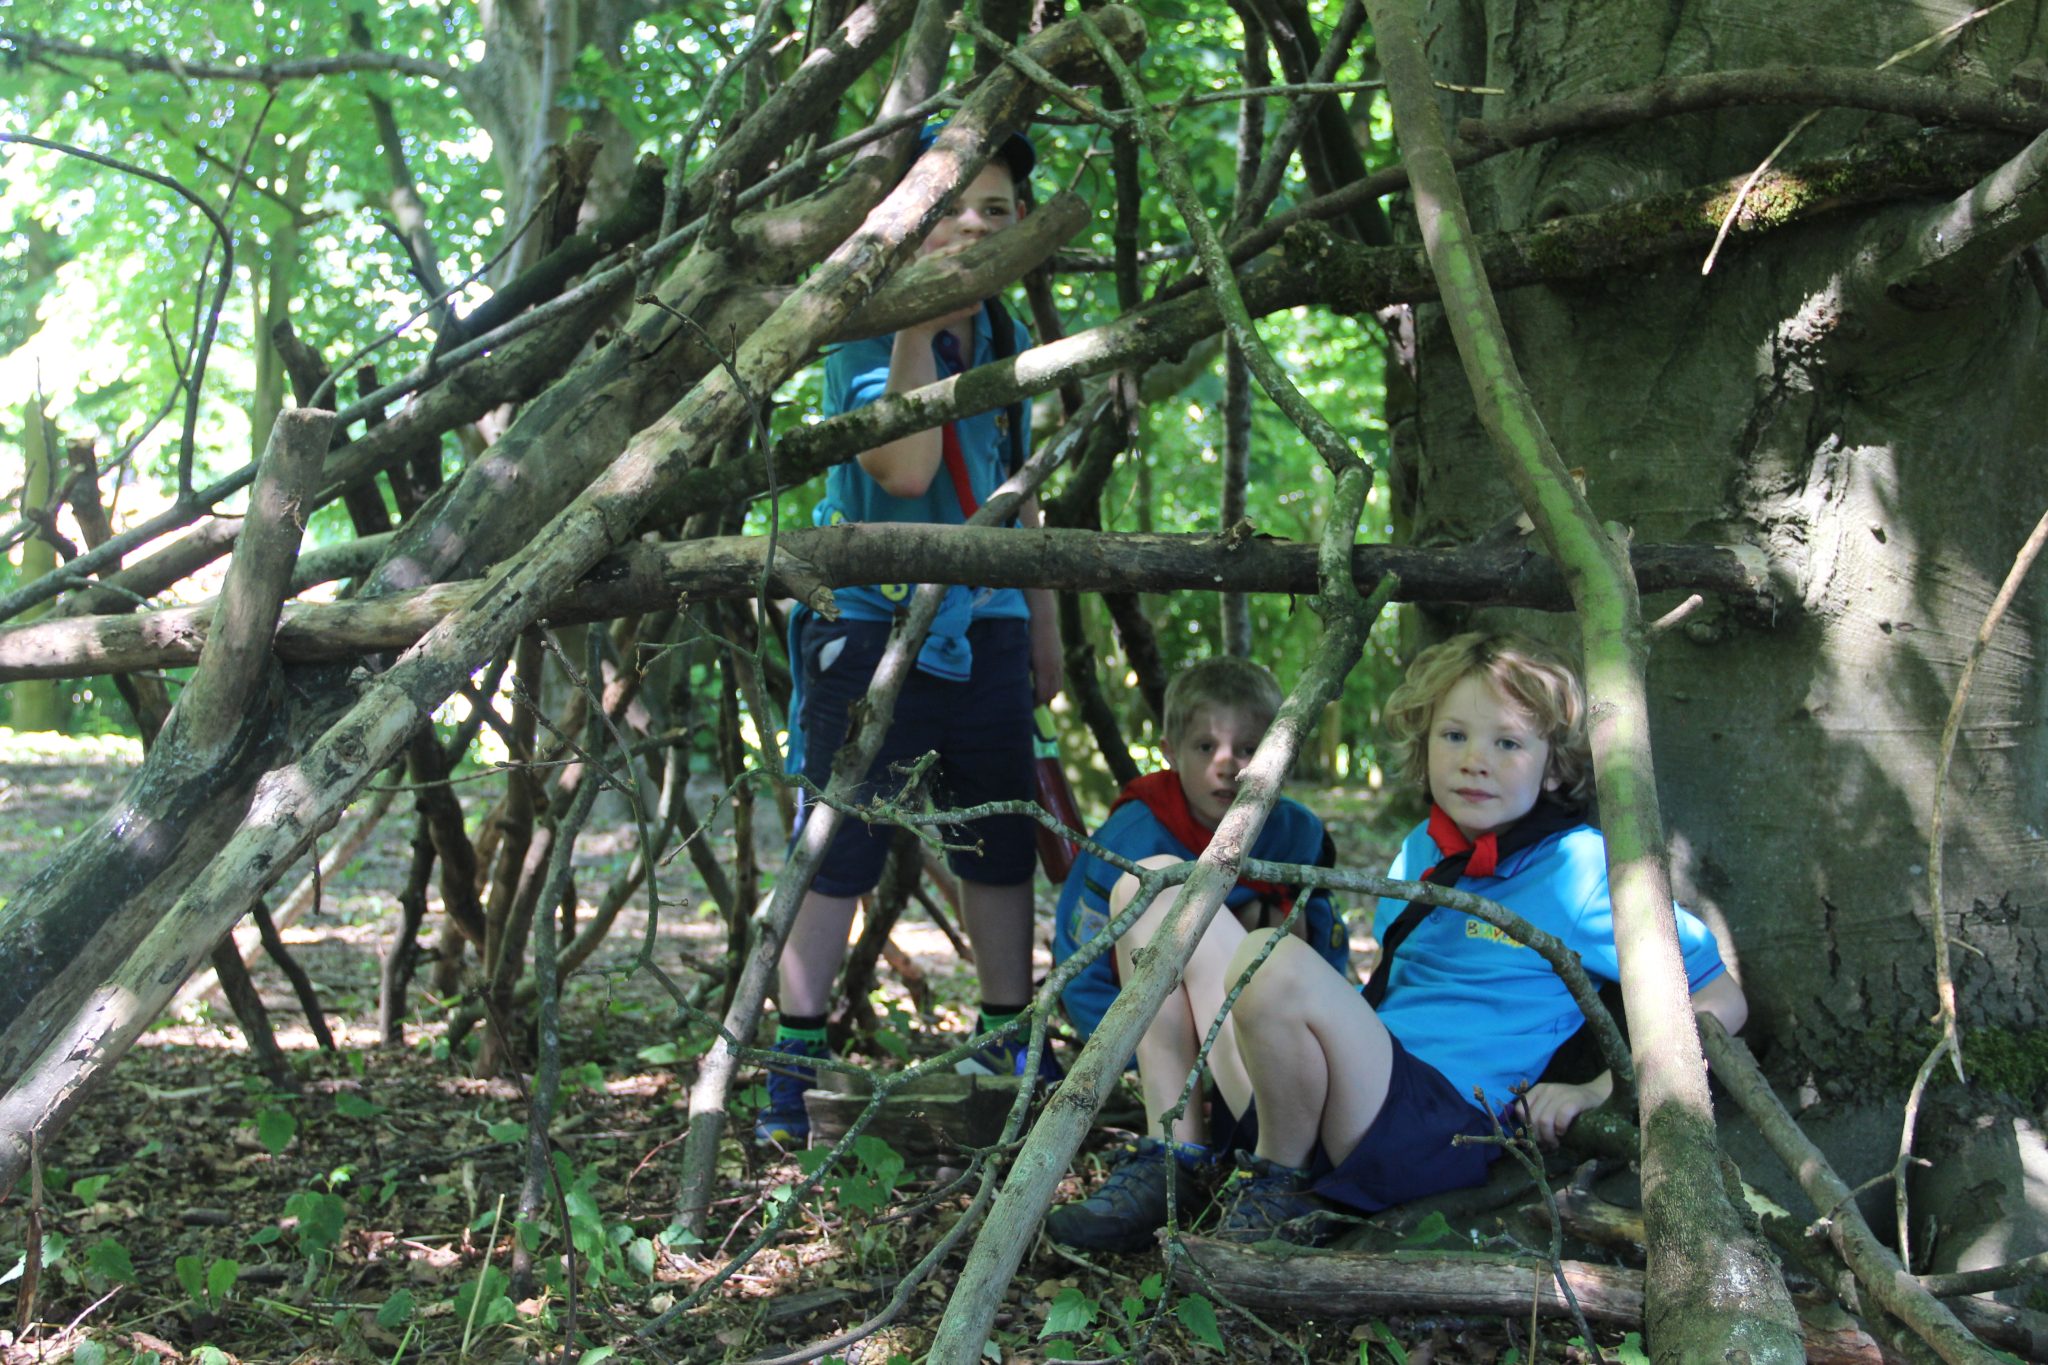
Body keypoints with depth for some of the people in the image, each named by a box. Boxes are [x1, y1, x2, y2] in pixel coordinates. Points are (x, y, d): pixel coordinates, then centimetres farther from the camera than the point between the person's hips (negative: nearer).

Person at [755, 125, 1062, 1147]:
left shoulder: (1005, 339, 11)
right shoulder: (865, 334, -8)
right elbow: (904, 469, -24)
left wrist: (1043, 624, 21)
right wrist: (915, 325, -28)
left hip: (983, 624, 6)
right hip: (868, 617, -6)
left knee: (1002, 843, 9)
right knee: (835, 848, -4)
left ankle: (1007, 1050, 23)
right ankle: (794, 1069, 3)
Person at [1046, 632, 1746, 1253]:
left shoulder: (1582, 867, -2)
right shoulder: (1422, 850, 17)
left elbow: (1722, 1002, 0)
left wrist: (1597, 1090, -7)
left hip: (1437, 1124, -7)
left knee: (1271, 962, -36)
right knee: (1155, 886, 4)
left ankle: (1279, 1188, -9)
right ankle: (1172, 1166, -1)